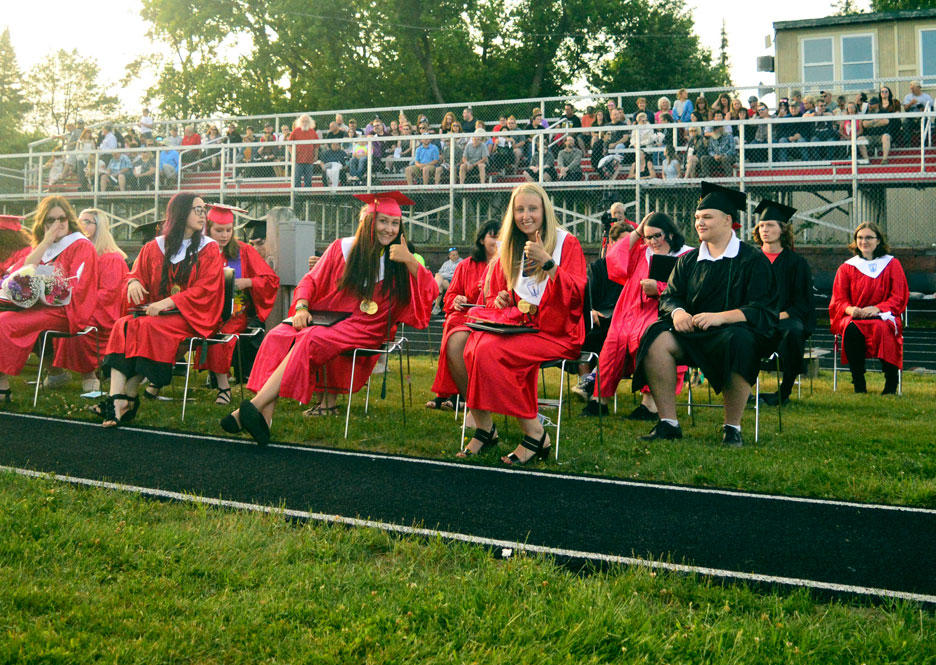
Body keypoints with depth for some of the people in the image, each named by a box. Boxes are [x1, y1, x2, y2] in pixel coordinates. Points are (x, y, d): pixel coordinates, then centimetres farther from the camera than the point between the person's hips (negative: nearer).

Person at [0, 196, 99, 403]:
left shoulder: (81, 246, -3)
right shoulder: (42, 247, 18)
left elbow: (77, 287, -12)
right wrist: (46, 242, -4)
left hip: (66, 312, -7)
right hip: (42, 306, 7)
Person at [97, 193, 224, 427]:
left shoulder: (209, 249, 4)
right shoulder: (154, 247, 14)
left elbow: (205, 290, -7)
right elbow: (138, 274, 20)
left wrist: (168, 302, -18)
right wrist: (133, 281, -7)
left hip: (192, 318, -4)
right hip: (154, 311, 4)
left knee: (148, 327, -31)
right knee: (123, 325, -26)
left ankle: (128, 399, -25)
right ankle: (116, 398, -36)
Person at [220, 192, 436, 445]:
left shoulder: (399, 261, 5)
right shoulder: (342, 248, 8)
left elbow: (430, 292, -3)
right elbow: (312, 280, 13)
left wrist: (410, 261, -17)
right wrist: (301, 307, -6)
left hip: (365, 327, -3)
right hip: (327, 317, 3)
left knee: (310, 340, -31)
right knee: (278, 336, -25)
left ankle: (255, 405, -33)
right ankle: (265, 413, -36)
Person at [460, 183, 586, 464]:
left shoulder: (566, 243, 1)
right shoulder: (510, 249, 16)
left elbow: (575, 296, -12)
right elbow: (493, 295, 22)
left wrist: (547, 262, -22)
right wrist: (499, 301, -1)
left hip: (556, 332, -5)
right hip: (518, 325, 5)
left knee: (490, 350, -29)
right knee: (473, 344, -26)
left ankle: (534, 434, -21)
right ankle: (484, 427, -18)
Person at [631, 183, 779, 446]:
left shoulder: (753, 260, 1)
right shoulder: (688, 261, 15)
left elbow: (762, 311, -8)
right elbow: (669, 296, 11)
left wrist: (721, 317, -24)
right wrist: (677, 312, -14)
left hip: (735, 333, -4)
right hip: (693, 335, 4)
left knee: (738, 342, -39)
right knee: (656, 338, -26)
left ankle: (732, 427, -24)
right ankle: (668, 423, -21)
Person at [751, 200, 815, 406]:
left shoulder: (796, 262, 8)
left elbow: (802, 302, 4)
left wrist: (781, 315, -14)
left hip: (786, 317, -1)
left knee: (794, 331, -38)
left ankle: (785, 391, -22)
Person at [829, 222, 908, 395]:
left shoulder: (892, 265, 11)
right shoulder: (847, 268, 14)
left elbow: (899, 298, 2)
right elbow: (838, 300, 7)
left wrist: (876, 308, -17)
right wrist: (850, 309, -18)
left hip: (882, 316, -1)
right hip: (853, 317, 1)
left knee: (881, 328, -38)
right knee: (851, 329, -36)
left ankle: (891, 384, -29)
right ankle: (858, 383, -31)